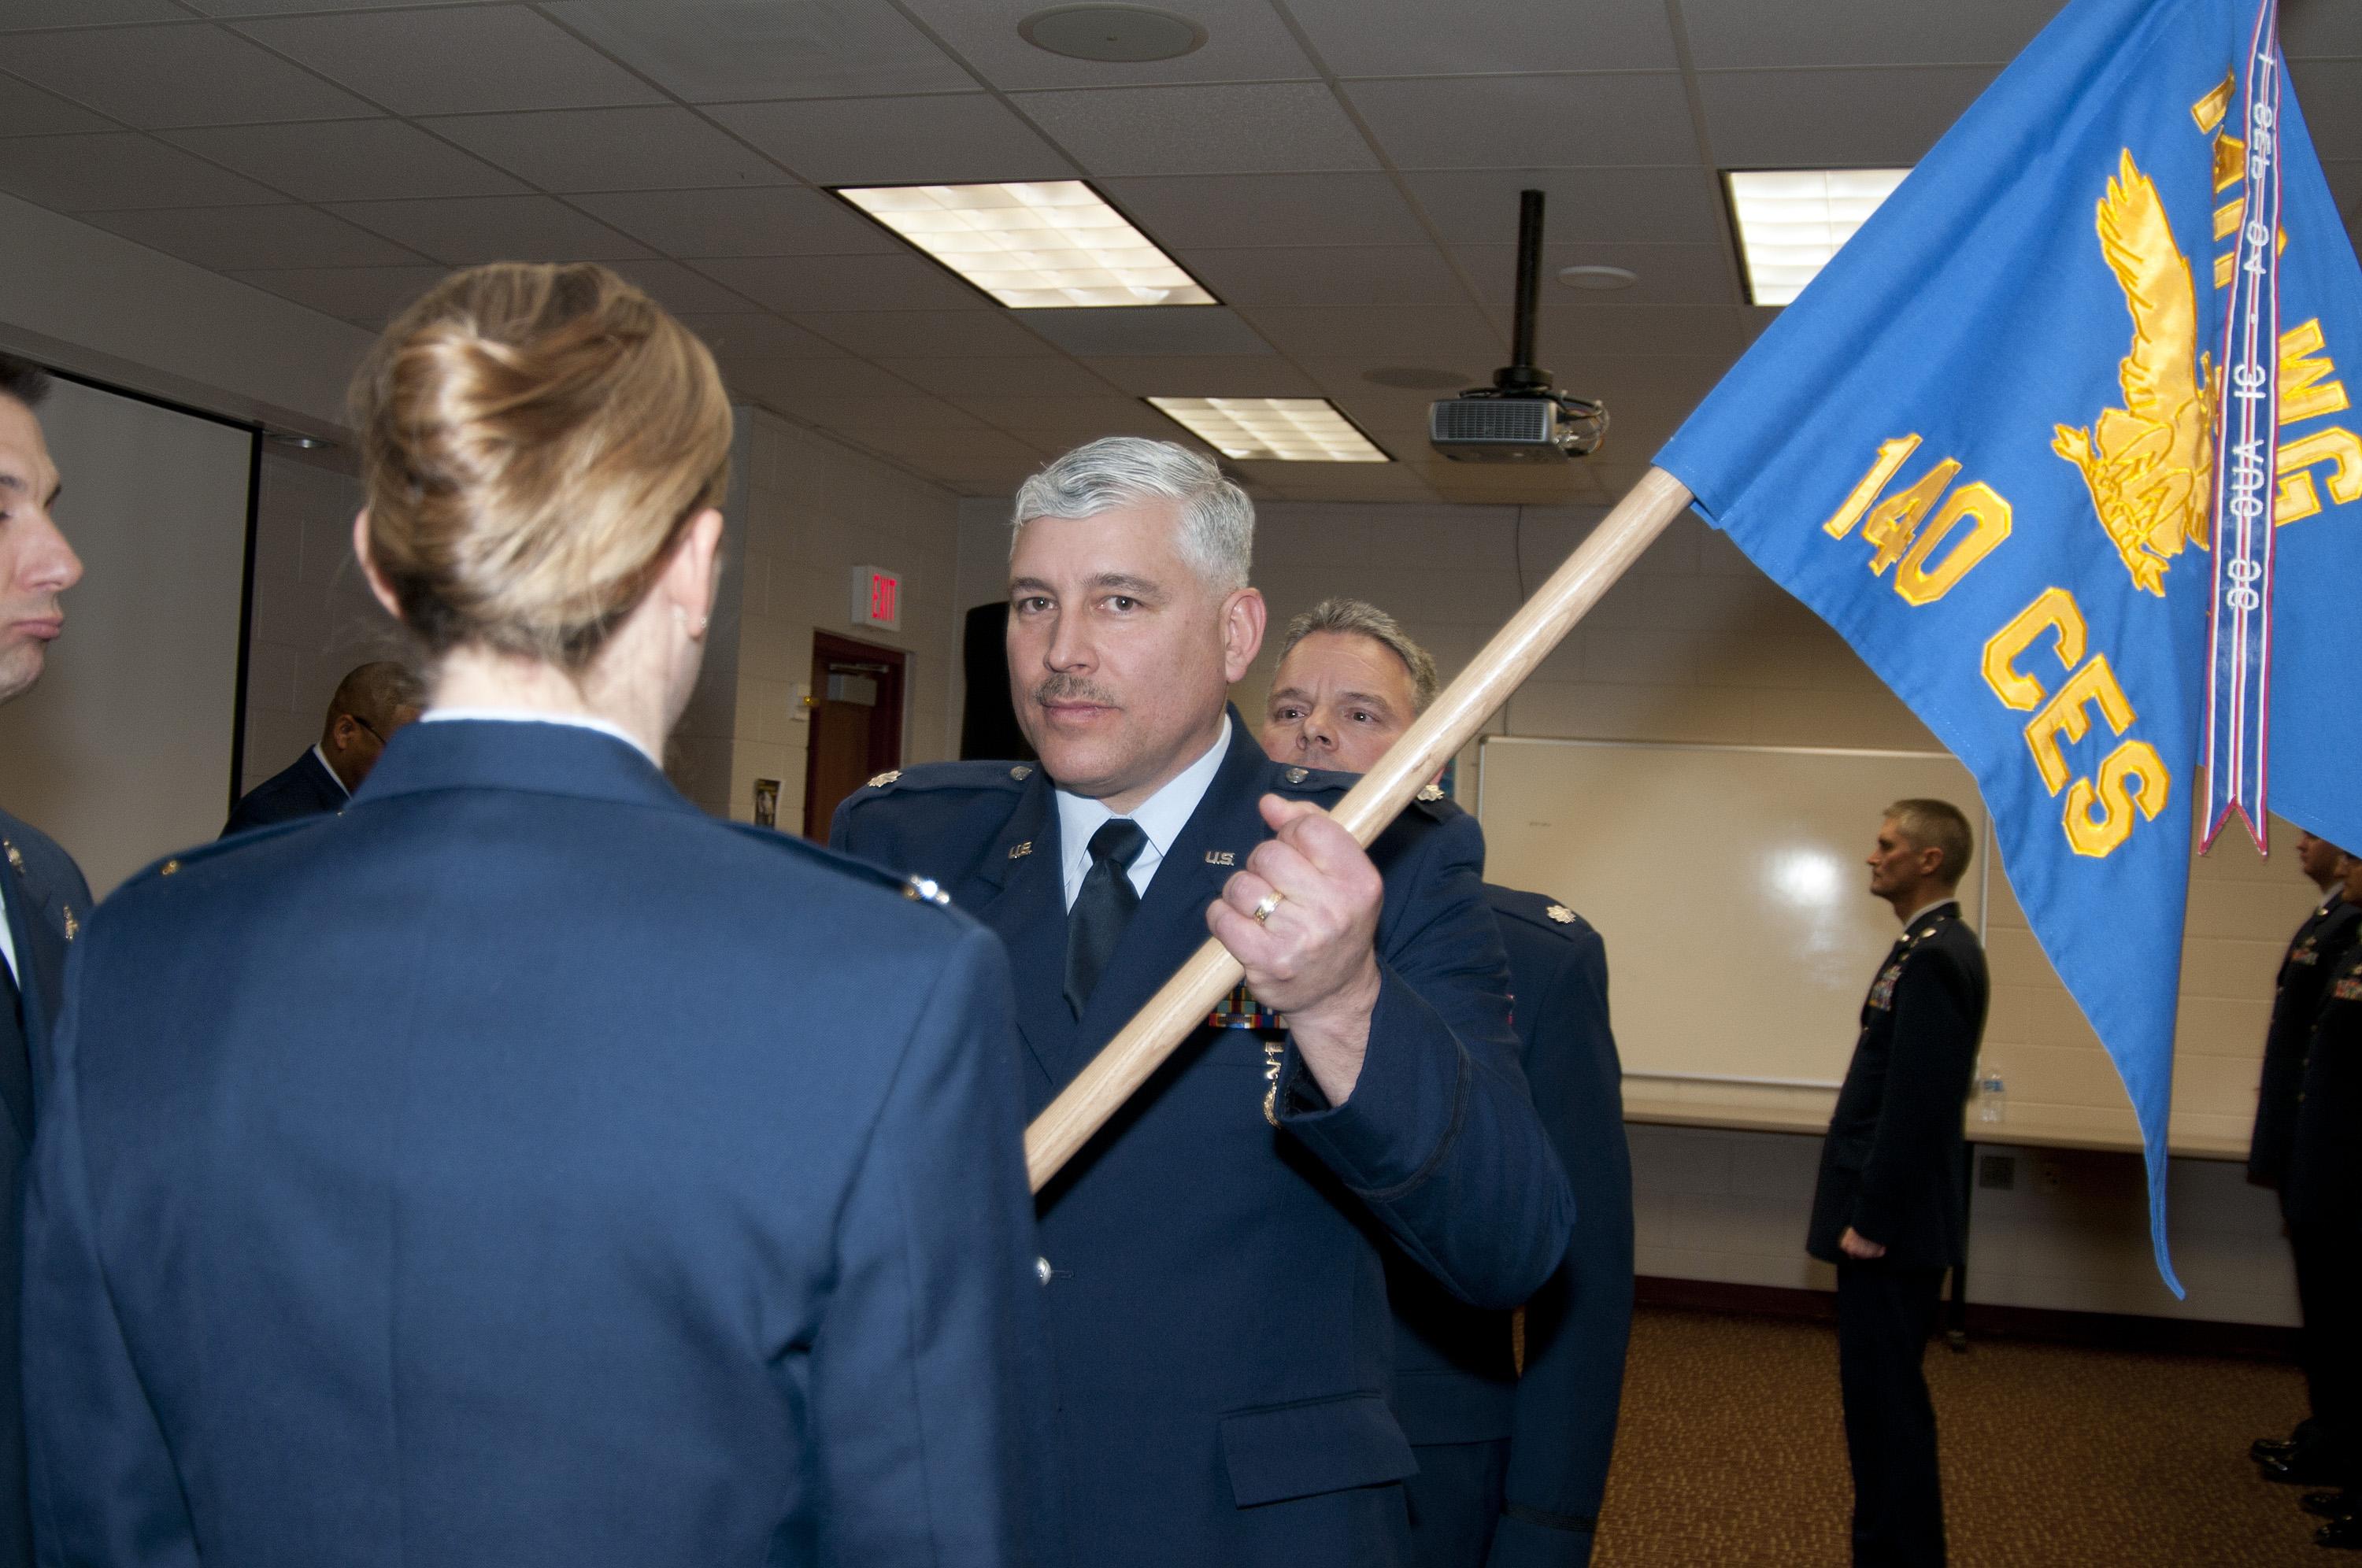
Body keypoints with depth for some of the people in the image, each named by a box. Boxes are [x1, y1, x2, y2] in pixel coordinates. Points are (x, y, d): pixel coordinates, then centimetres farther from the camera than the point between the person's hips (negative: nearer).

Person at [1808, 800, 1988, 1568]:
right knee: (1879, 1390, 16)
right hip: (1887, 1213, 10)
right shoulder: (1931, 948, 13)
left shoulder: (1935, 957, -18)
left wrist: (1872, 1218, -19)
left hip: (1891, 1223, -10)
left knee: (1886, 1395, -3)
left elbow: (1918, 1103, -22)